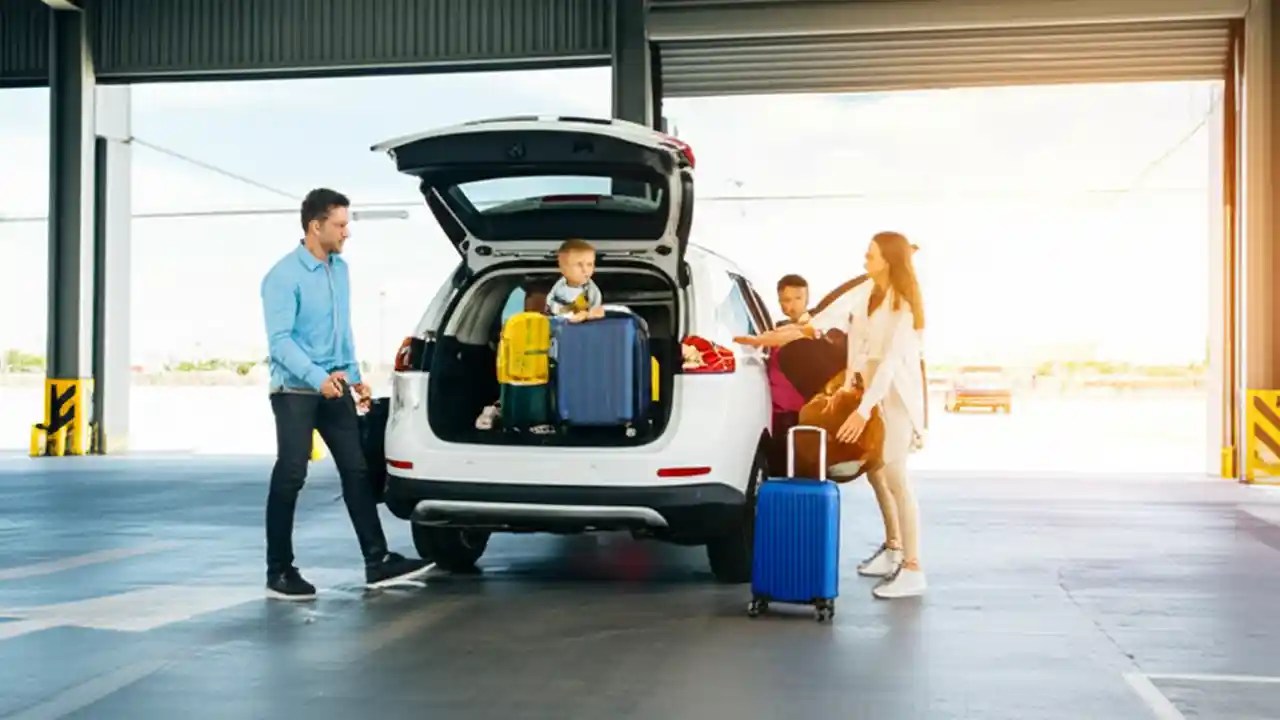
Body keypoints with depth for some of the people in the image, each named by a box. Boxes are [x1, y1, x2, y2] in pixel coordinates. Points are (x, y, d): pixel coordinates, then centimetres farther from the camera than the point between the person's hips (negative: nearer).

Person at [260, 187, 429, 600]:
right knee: (290, 477, -3)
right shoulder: (284, 276, -15)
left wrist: (353, 375, 17)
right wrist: (318, 377, -33)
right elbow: (280, 340, -21)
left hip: (334, 389, 8)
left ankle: (376, 562, 11)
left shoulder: (340, 268, 10)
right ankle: (280, 571, 7)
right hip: (295, 391, -7)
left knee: (357, 471, 6)